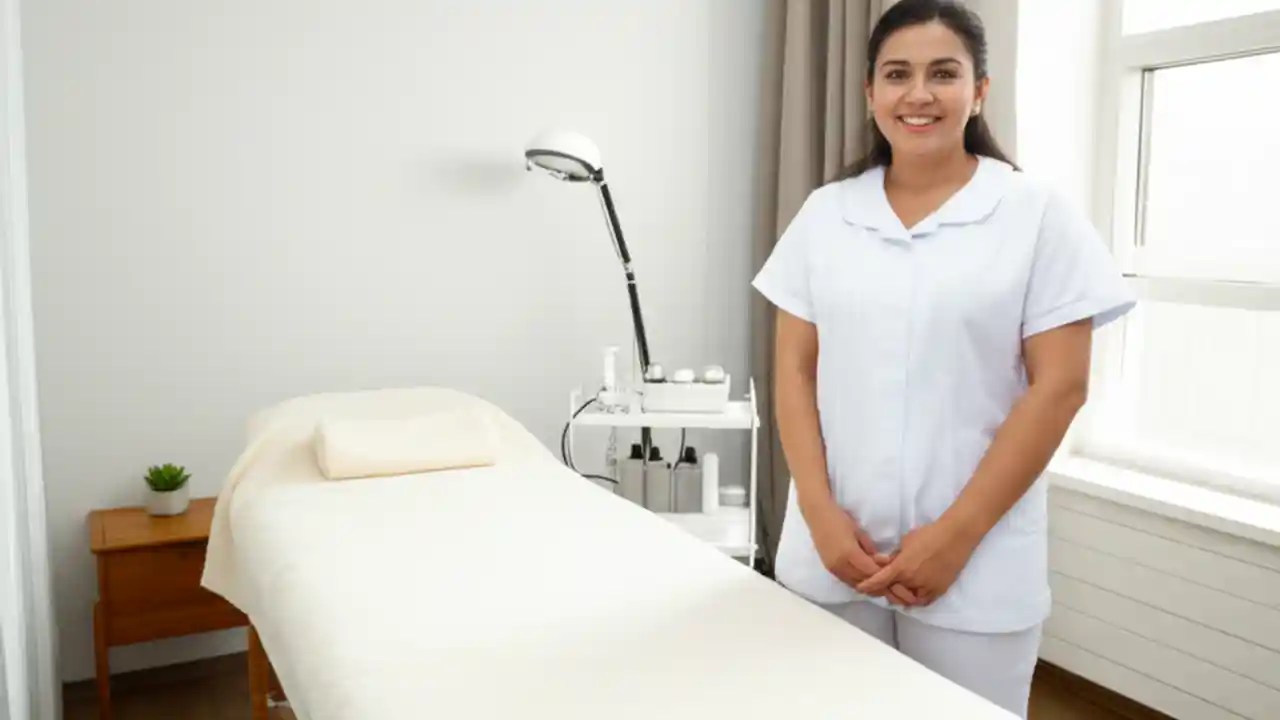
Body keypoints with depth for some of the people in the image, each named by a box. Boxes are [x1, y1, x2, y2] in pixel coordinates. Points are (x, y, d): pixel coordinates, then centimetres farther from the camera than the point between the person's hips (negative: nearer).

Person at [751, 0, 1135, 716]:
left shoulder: (1038, 214, -2)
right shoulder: (824, 214, 5)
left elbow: (1059, 386, -6)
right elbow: (795, 370, 5)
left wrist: (958, 534, -11)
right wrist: (820, 512, -6)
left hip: (976, 567, -2)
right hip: (832, 555, 3)